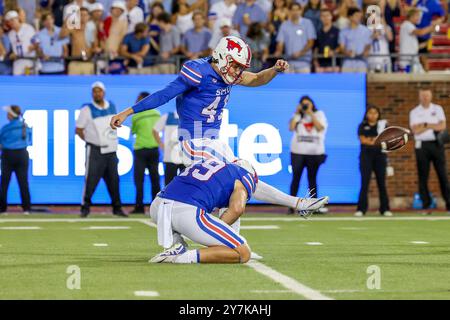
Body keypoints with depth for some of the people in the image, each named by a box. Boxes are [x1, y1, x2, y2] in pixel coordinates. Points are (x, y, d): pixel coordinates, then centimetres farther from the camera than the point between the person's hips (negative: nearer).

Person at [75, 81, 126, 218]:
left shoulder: (112, 106, 8)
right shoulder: (87, 109, -9)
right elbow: (78, 130, -5)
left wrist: (112, 142, 12)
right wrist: (91, 141, -7)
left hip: (111, 150, 5)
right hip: (95, 151, -5)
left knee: (113, 180, 9)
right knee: (91, 180, -8)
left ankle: (117, 208, 18)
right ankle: (85, 207, 2)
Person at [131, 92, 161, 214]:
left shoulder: (136, 116, -8)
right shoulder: (157, 114, 3)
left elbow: (133, 131, 5)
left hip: (141, 150, -4)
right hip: (154, 149, 4)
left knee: (139, 180, 0)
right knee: (155, 179, 8)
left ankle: (139, 206, -6)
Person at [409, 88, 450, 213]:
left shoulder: (438, 109, 9)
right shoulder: (414, 112, 6)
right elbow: (416, 130, -8)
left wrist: (425, 125, -8)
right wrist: (433, 126, -6)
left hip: (437, 144, 0)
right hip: (422, 145, 0)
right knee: (423, 175, 0)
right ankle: (426, 203, 4)